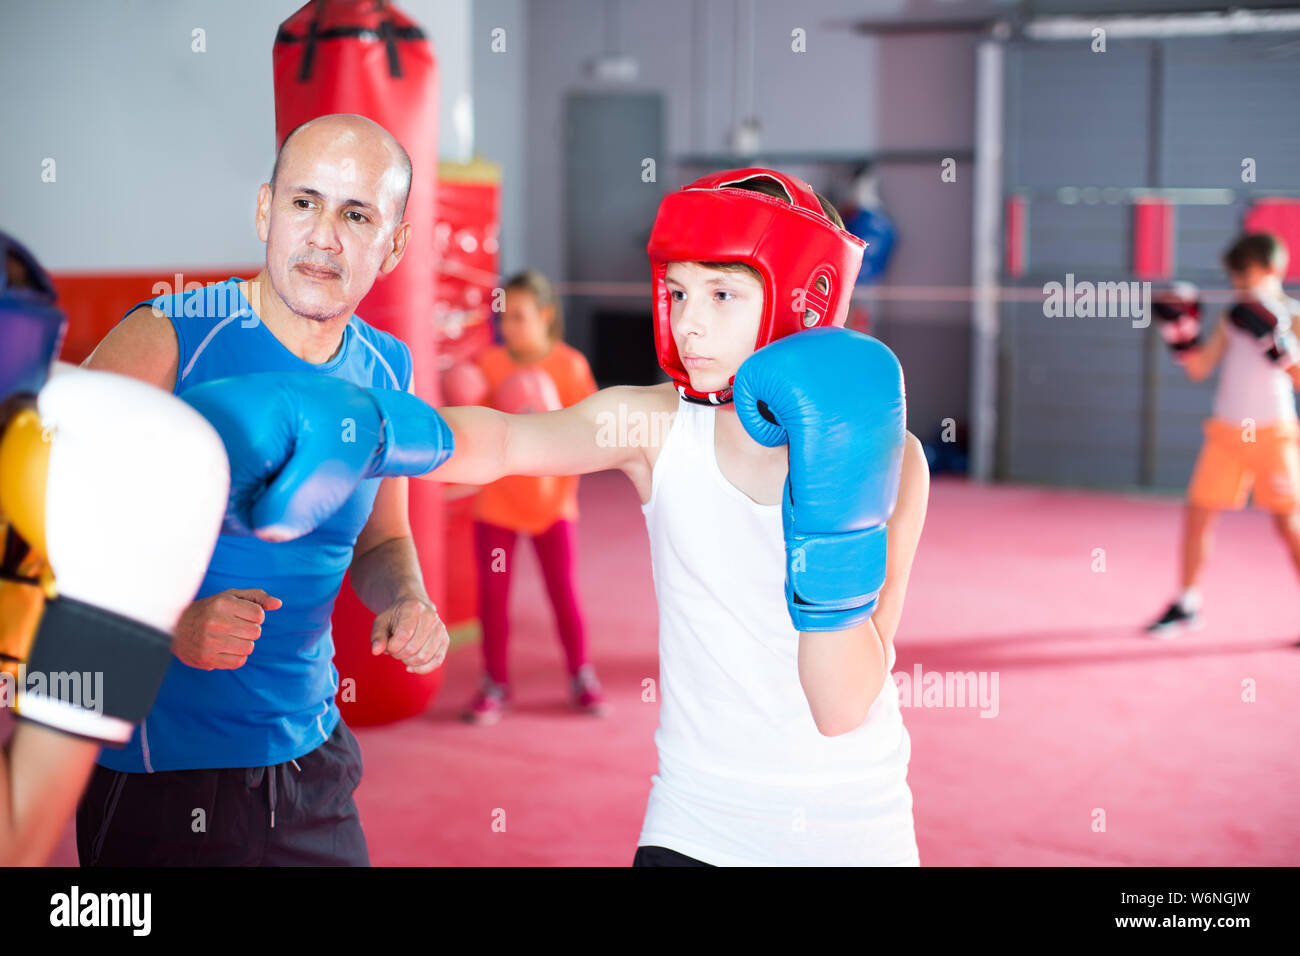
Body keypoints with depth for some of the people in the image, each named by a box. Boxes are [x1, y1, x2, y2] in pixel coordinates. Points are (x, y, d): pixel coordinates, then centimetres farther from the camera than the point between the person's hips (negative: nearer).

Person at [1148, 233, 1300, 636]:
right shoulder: (1233, 316, 8)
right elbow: (1199, 368, 7)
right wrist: (1181, 329, -4)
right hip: (1226, 432, 4)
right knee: (1197, 513, 2)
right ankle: (1186, 605, 14)